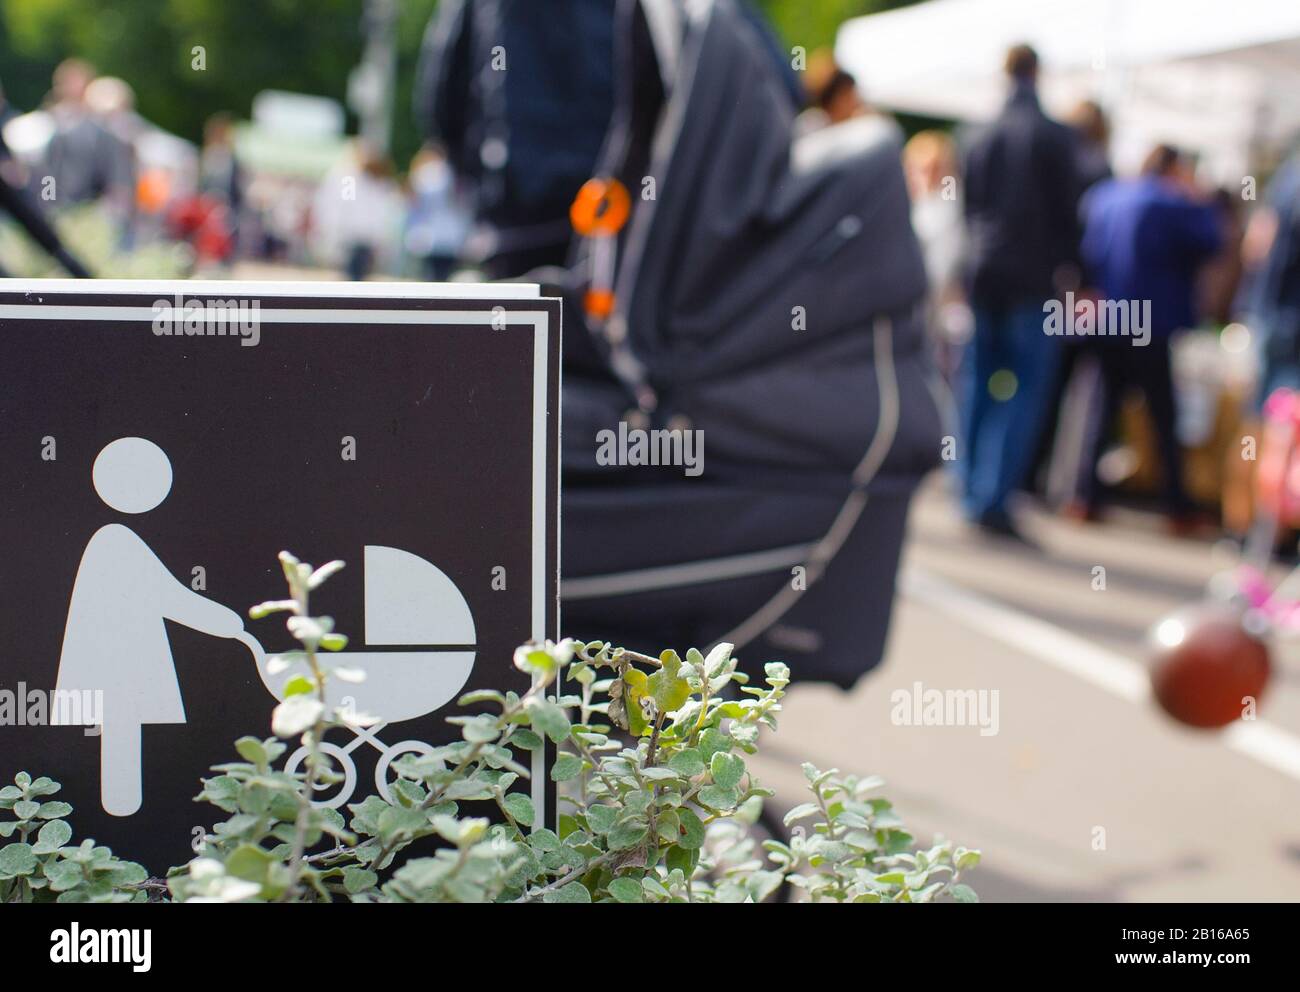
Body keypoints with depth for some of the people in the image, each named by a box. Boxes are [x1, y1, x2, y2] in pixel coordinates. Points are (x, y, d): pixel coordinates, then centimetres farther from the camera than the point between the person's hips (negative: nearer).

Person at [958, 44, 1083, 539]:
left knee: (978, 389, 13)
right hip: (1033, 279, -5)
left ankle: (972, 494, 16)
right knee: (1025, 393, -3)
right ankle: (994, 497, -12)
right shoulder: (1054, 136, -6)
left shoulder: (978, 140, 7)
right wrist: (1067, 270, 4)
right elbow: (1066, 210, -5)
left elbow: (968, 208, 11)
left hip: (981, 275, 5)